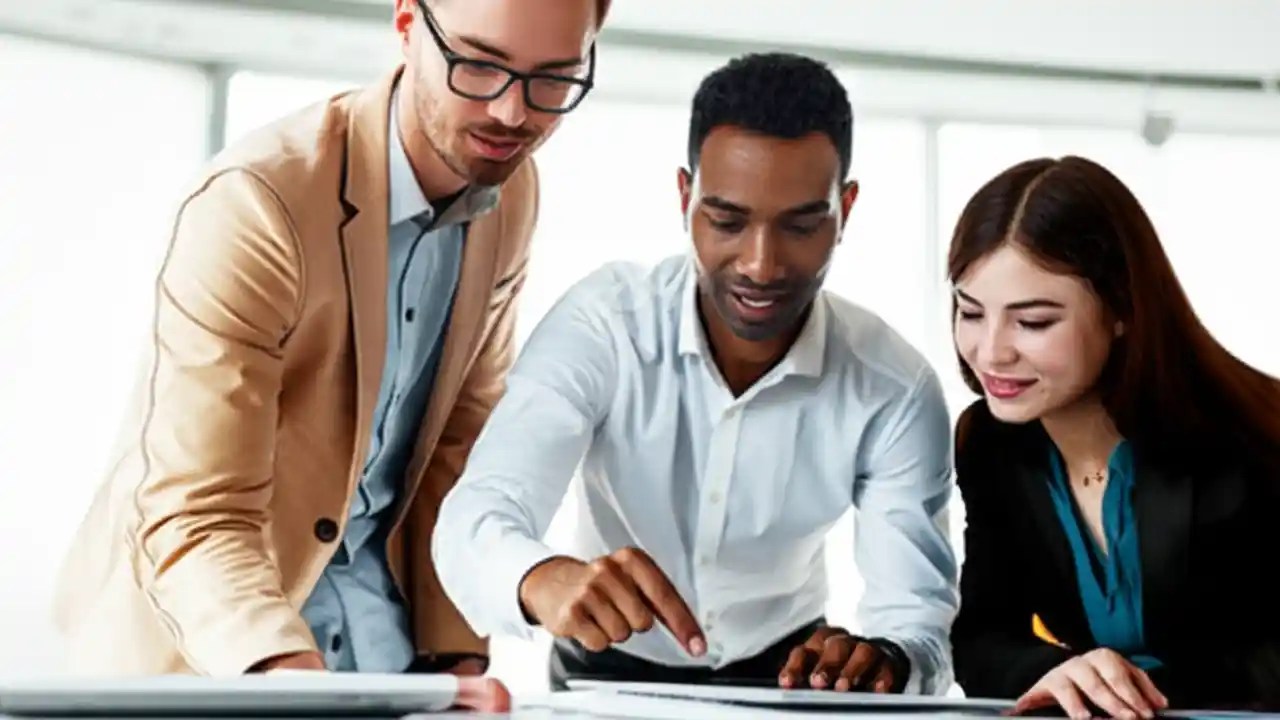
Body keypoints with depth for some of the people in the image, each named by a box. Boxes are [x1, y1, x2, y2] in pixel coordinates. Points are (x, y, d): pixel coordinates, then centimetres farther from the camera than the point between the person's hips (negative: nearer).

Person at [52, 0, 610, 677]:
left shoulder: (512, 192, -5)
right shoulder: (257, 202, -25)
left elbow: (466, 430, 3)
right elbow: (193, 519, -29)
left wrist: (457, 648, -4)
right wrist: (288, 678, -45)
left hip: (379, 614, 4)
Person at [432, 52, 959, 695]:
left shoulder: (896, 390, -17)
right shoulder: (602, 325, -21)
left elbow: (919, 613, -20)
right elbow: (476, 519, -30)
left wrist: (885, 661, -44)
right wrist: (543, 581, -54)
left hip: (782, 681, 1)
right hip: (607, 676, 0)